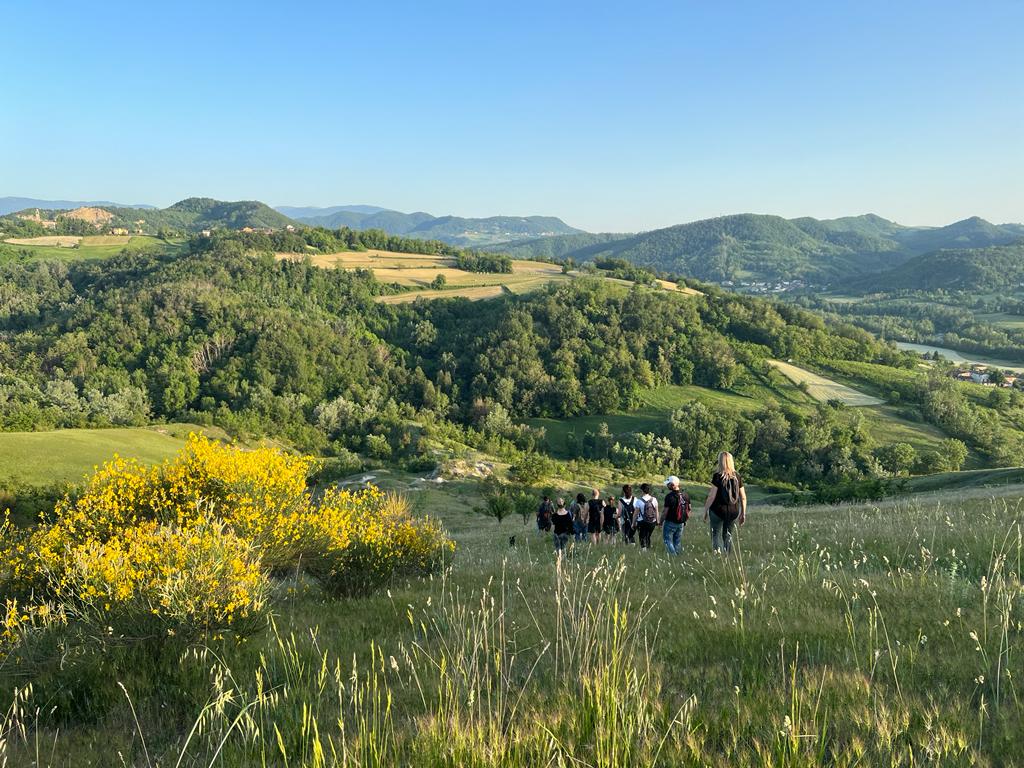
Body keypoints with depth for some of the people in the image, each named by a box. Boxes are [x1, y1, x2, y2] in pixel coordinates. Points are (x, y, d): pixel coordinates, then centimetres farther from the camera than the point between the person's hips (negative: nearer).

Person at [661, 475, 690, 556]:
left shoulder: (669, 496, -19)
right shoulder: (685, 495, 2)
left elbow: (665, 512, -18)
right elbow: (689, 509, 11)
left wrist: (661, 522, -7)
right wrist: (685, 521, 21)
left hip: (670, 523, -6)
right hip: (681, 524, 6)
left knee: (668, 541, 3)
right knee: (678, 542, 15)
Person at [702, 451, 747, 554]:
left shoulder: (718, 476, -9)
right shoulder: (737, 476, 4)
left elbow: (712, 496, -11)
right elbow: (743, 497, 7)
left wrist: (705, 510, -1)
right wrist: (743, 513, 16)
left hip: (718, 510, -4)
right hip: (733, 511, 4)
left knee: (716, 534, 5)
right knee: (728, 535, 17)